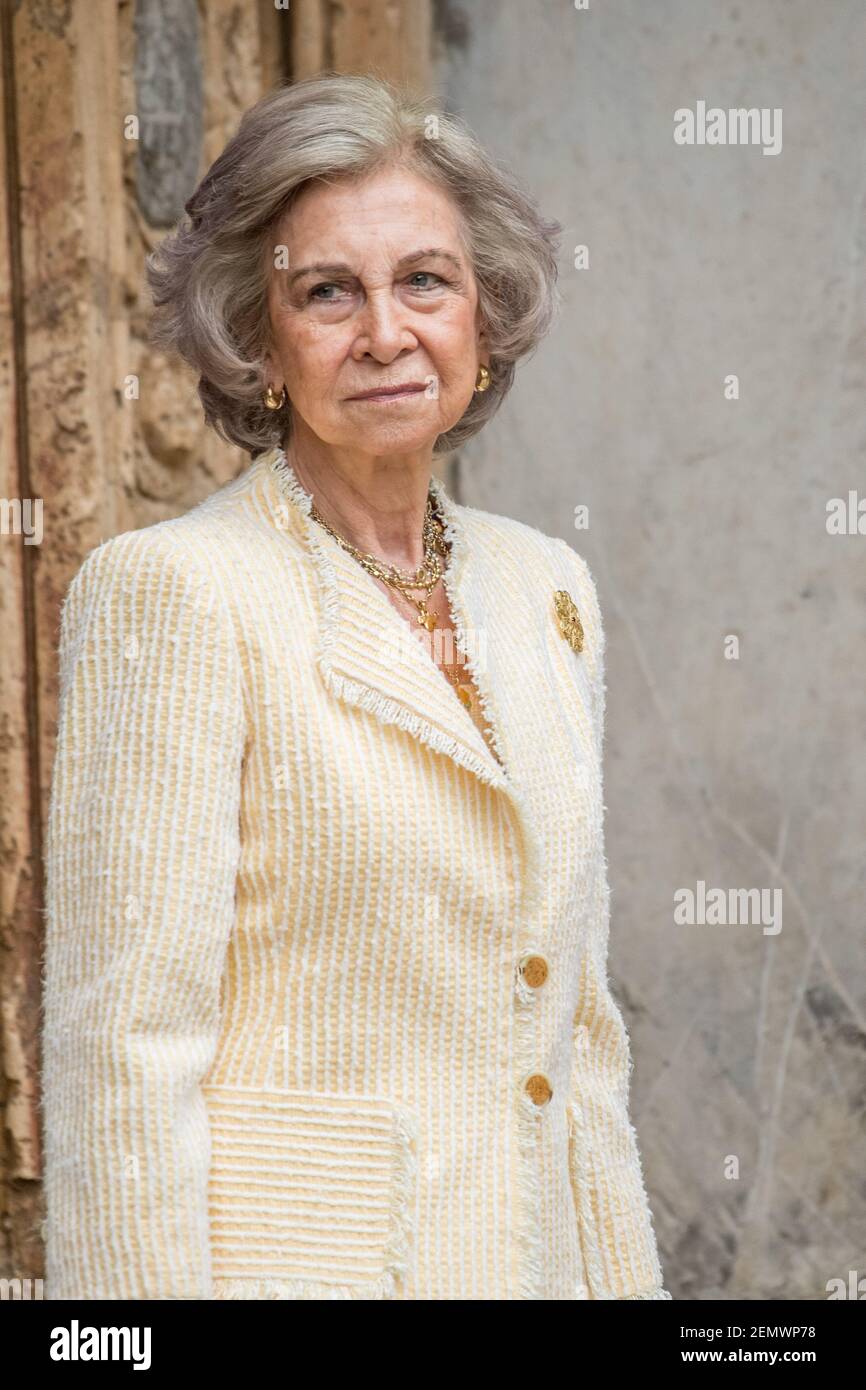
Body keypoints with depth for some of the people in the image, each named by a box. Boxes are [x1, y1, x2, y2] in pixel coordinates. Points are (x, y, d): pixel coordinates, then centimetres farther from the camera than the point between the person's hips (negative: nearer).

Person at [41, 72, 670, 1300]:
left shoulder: (547, 589, 9)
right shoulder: (173, 590, -11)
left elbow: (577, 1019, 14)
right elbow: (124, 1053, -14)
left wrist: (627, 1274, 9)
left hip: (539, 1246, 6)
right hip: (300, 1254, -6)